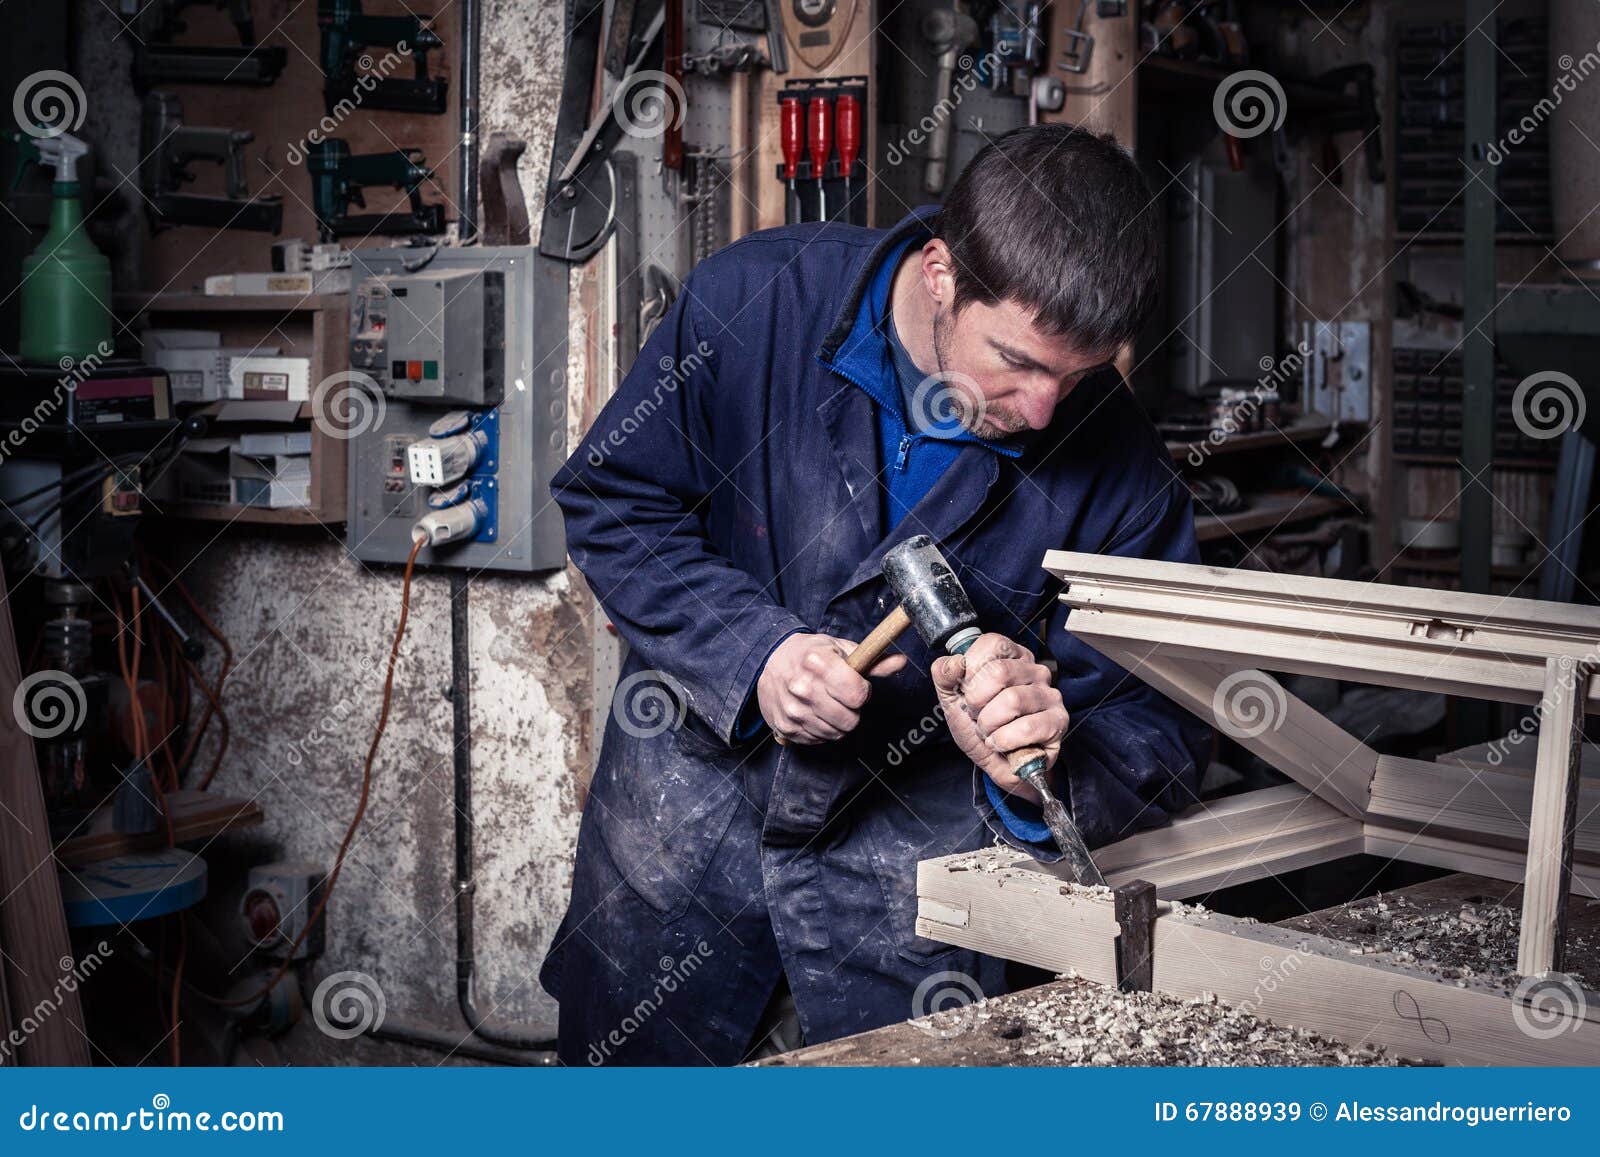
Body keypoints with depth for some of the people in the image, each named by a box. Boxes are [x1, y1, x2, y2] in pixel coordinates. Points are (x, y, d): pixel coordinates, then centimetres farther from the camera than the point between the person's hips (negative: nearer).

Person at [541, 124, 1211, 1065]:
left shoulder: (1123, 471, -19)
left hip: (920, 836, 0)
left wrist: (1041, 769, -36)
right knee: (625, 1080, 19)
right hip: (699, 789, 1)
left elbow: (1159, 740, -13)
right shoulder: (754, 300, -20)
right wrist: (750, 650, -25)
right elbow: (614, 504, -10)